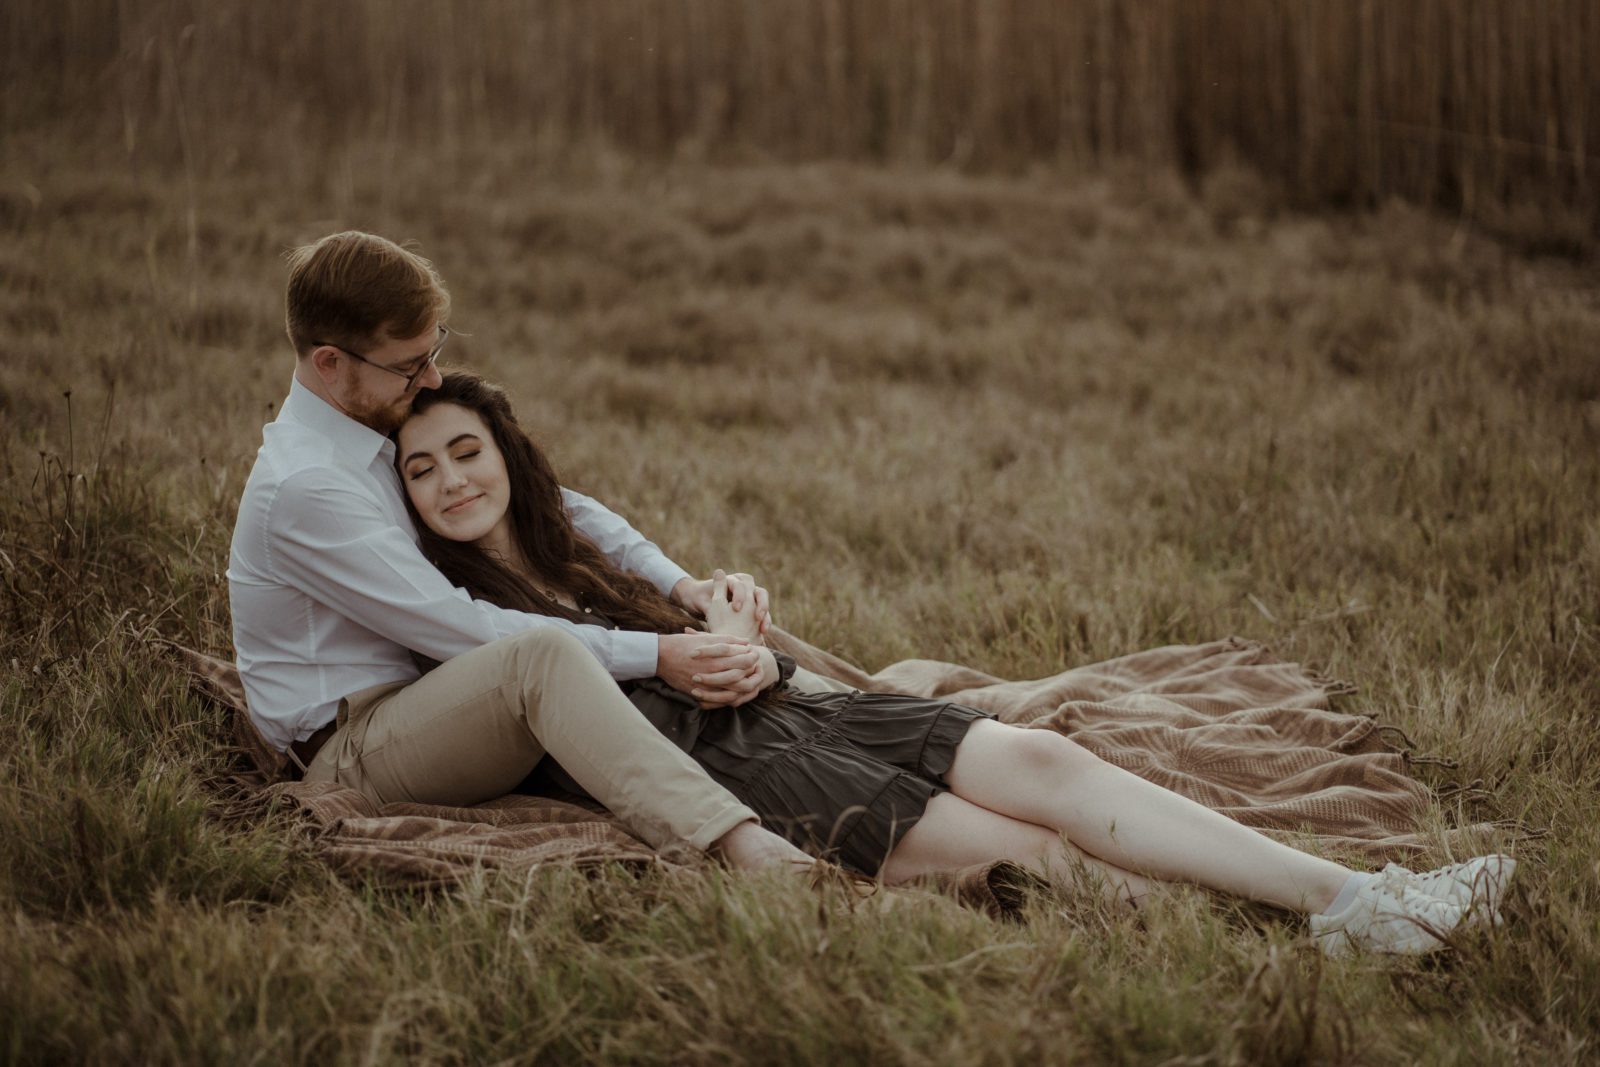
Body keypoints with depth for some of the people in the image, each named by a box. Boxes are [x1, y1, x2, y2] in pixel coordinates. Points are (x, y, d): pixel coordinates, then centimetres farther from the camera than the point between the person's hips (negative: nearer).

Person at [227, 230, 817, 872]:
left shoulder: (386, 422, 8)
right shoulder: (303, 487, -21)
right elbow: (460, 629, -24)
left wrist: (679, 583, -3)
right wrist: (653, 656, -25)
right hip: (348, 753, -10)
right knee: (543, 652, -35)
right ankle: (739, 847, -51)